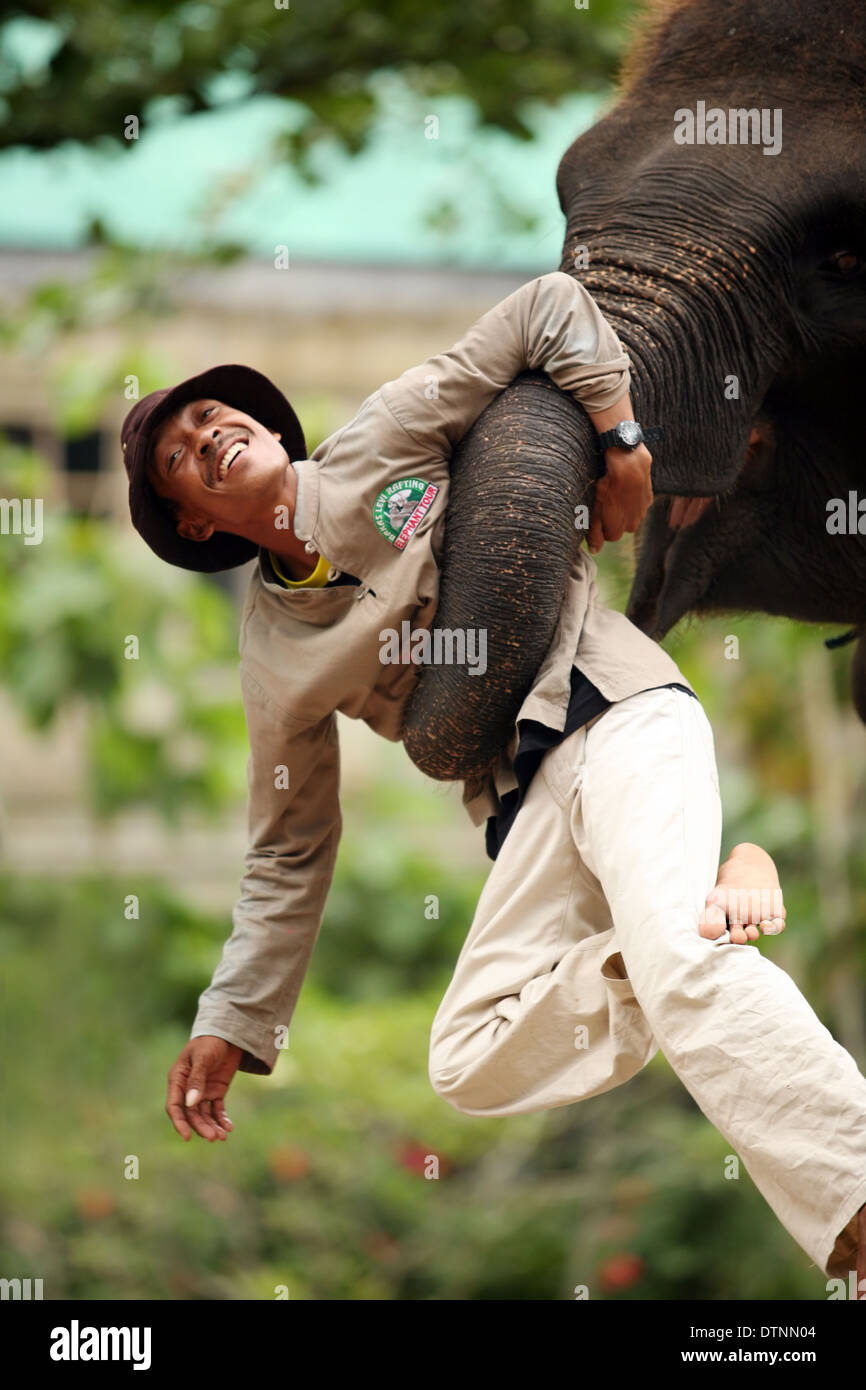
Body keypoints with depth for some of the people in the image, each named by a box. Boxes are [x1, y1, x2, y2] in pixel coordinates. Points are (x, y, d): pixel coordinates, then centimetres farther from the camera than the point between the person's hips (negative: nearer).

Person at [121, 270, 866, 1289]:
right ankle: (717, 898, -17)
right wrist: (230, 1024, 15)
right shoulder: (275, 667, 13)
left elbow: (549, 307, 5)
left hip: (613, 711, -5)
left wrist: (615, 437, -1)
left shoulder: (381, 443, 5)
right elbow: (288, 858, 21)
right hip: (525, 799, 5)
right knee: (471, 1069, -16)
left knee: (677, 959, -32)